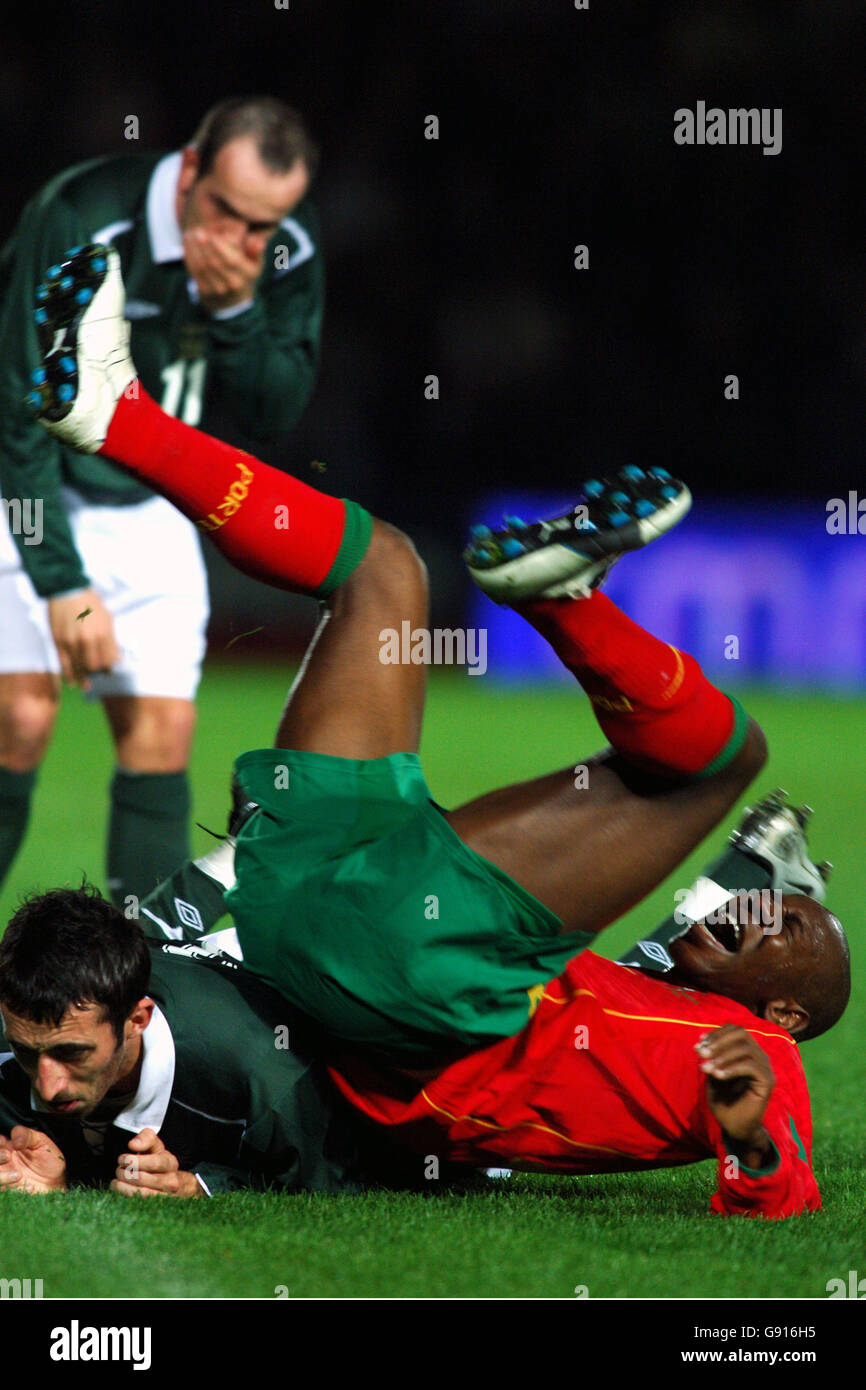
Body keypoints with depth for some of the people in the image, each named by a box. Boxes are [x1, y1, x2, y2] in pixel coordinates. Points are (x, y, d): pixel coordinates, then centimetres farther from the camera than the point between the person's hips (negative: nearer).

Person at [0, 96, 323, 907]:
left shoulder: (288, 251, -10)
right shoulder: (80, 221, -27)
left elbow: (275, 413, -9)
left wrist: (235, 311, -28)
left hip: (148, 507, 5)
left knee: (162, 729, -4)